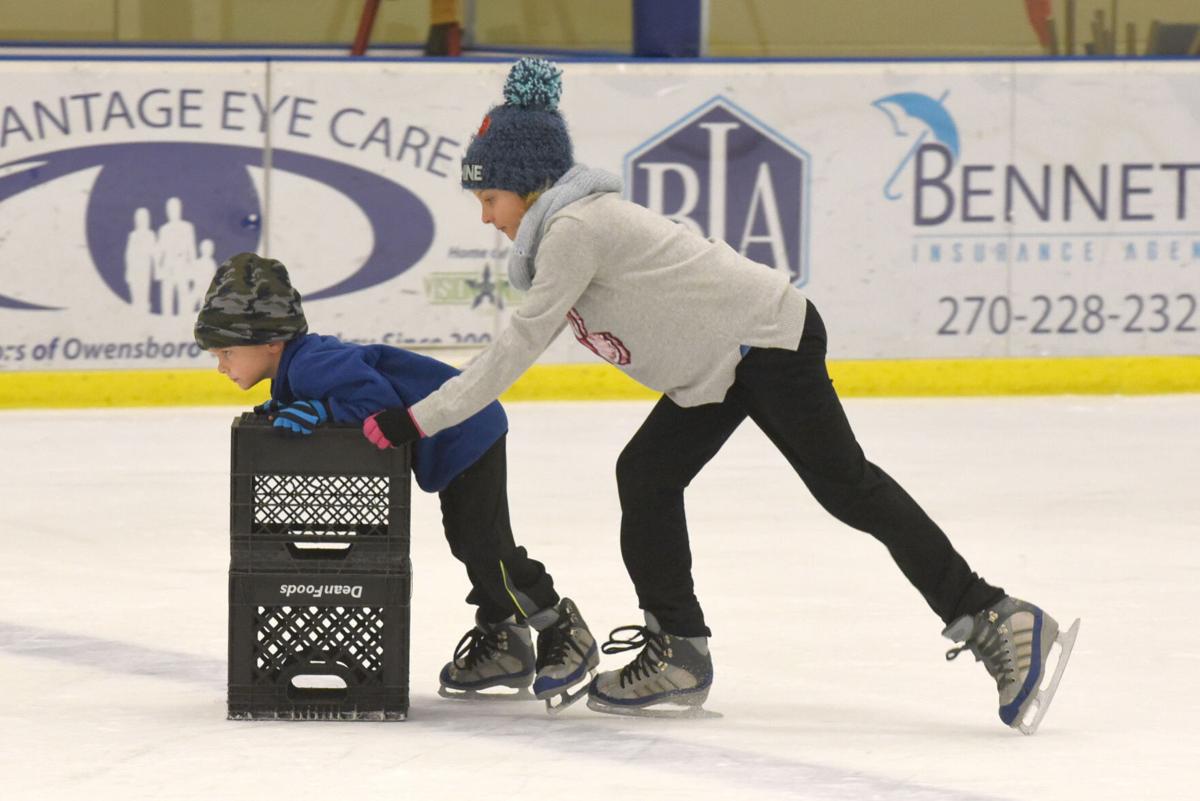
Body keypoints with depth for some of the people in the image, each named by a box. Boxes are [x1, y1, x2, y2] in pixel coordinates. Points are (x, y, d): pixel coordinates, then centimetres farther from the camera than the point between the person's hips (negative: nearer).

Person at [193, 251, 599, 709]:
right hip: (450, 441, 11)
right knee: (469, 541, 18)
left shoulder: (313, 364, -27)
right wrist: (286, 408, 0)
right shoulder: (295, 367, 6)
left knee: (485, 545, -9)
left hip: (467, 429, -11)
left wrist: (320, 410, -32)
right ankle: (501, 644, 28)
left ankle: (565, 635, 2)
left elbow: (380, 398, -34)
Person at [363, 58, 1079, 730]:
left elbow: (520, 348, -19)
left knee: (847, 488, -10)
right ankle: (678, 654, 11)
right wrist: (421, 409, 13)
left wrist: (419, 421, -16)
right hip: (720, 368, 11)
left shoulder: (576, 227, -18)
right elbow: (521, 346, 19)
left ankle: (993, 620, -10)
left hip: (767, 338, -11)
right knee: (646, 477, 7)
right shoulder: (560, 229, 13)